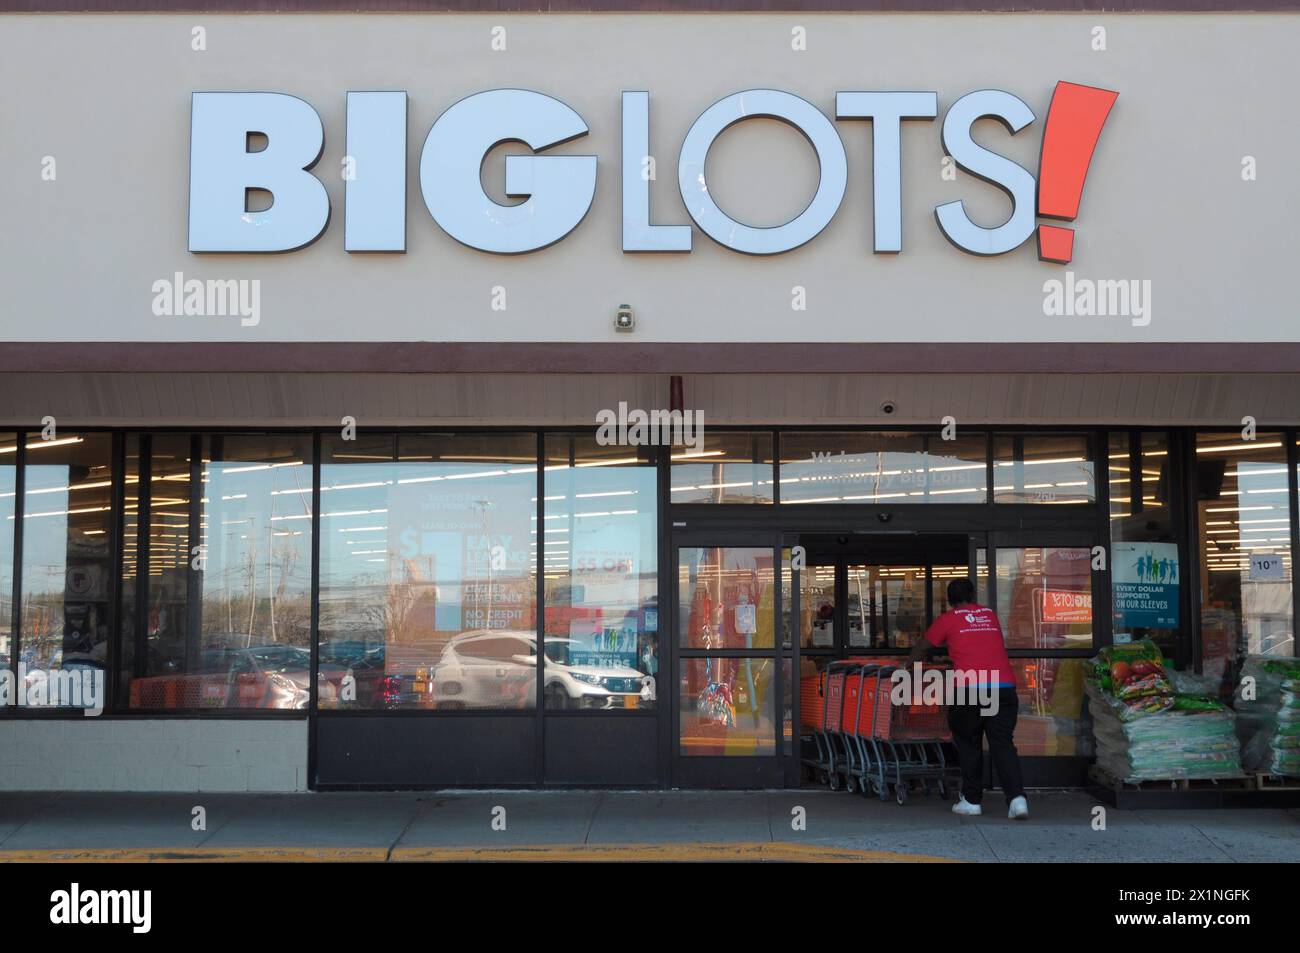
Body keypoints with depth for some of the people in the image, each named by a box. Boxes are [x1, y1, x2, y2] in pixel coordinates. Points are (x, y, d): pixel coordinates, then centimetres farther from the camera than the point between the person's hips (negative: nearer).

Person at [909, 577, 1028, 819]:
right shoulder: (990, 615, 22)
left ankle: (971, 801, 15)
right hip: (1004, 686, 3)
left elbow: (921, 647, 23)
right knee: (1002, 743, 2)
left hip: (969, 688, -3)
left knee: (968, 744, 13)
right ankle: (1017, 797, -14)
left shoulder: (948, 619, 12)